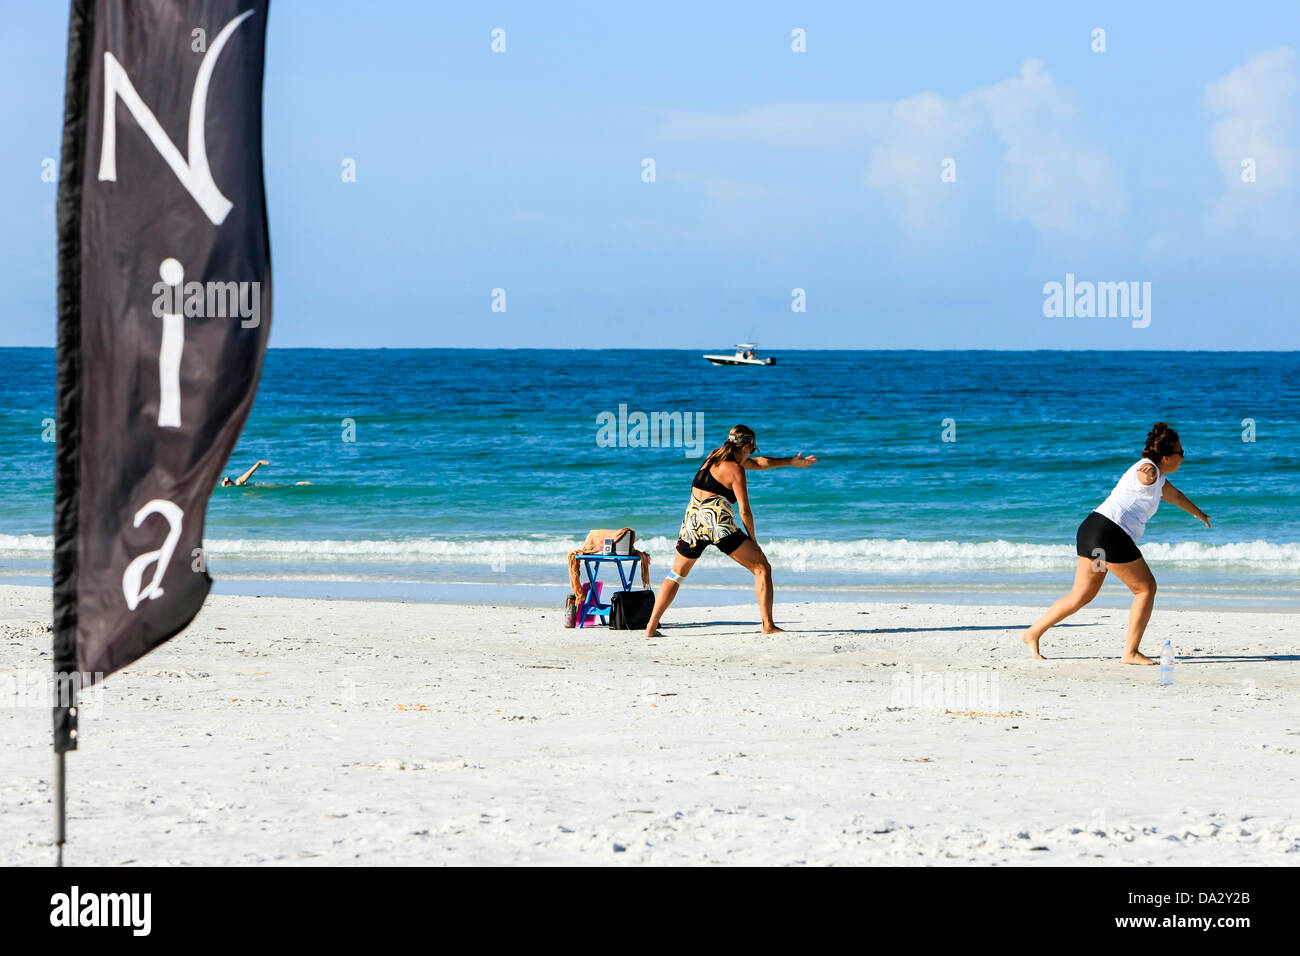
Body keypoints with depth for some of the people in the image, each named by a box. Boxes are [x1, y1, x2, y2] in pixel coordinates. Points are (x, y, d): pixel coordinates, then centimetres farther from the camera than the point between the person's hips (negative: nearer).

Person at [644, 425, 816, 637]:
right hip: (719, 523, -7)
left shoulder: (714, 456, 17)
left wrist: (791, 462, 36)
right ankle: (768, 625, -11)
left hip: (692, 522, 7)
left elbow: (757, 463, 29)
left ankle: (651, 628, 15)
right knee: (762, 568, 1)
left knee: (676, 574, 23)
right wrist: (753, 540, 8)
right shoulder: (735, 470, -5)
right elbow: (744, 511, -6)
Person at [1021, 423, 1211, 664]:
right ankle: (1131, 652, -2)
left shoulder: (1159, 478, 28)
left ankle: (1033, 633, 19)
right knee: (1146, 588, -1)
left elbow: (1175, 495, 44)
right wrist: (1148, 475, -39)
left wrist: (1199, 513, 58)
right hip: (1110, 533, -10)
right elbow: (1143, 474, -21)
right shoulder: (1149, 469, -2)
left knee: (1082, 595, 15)